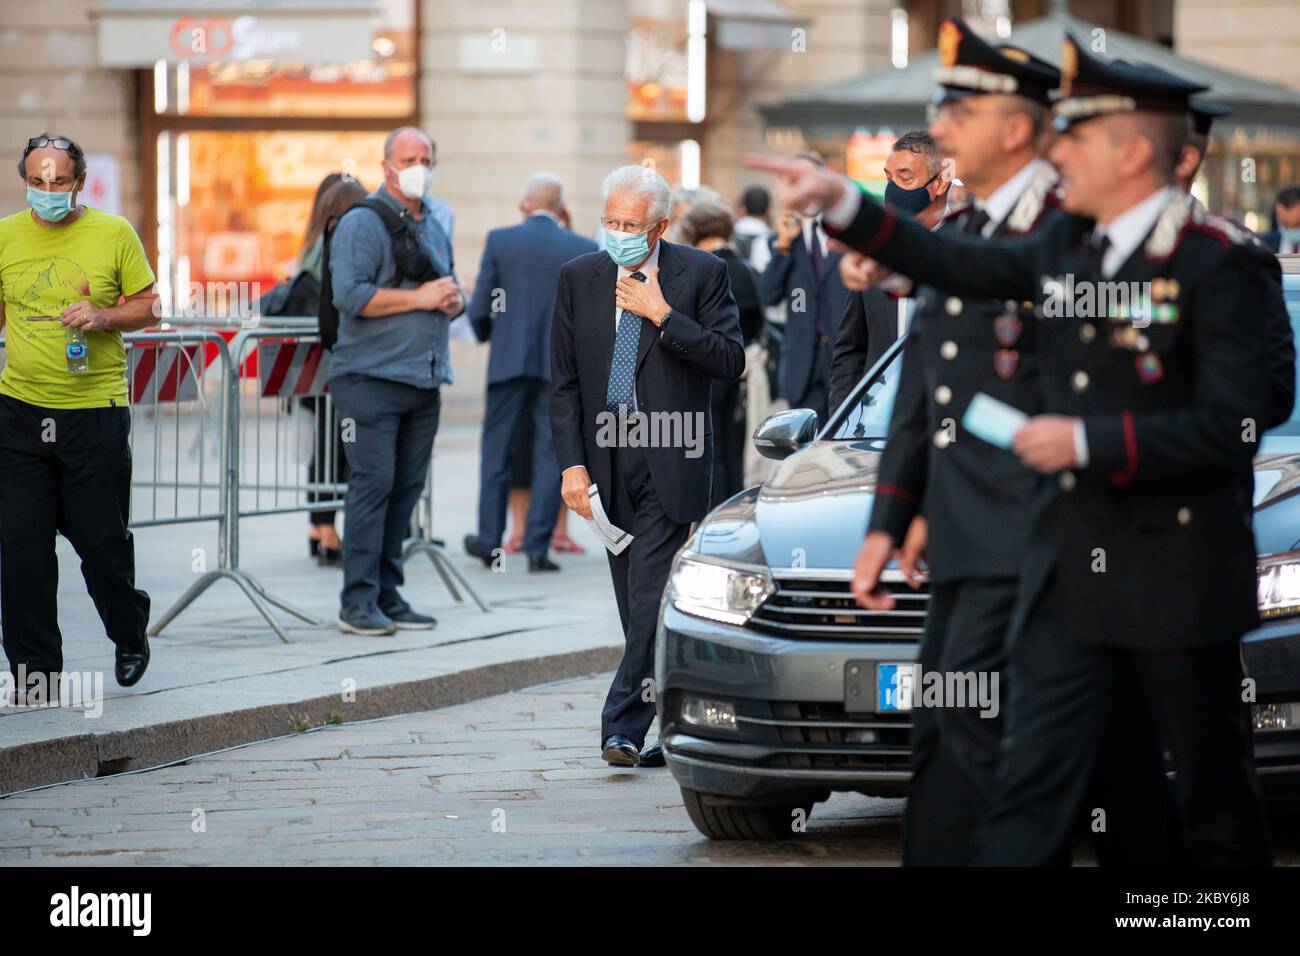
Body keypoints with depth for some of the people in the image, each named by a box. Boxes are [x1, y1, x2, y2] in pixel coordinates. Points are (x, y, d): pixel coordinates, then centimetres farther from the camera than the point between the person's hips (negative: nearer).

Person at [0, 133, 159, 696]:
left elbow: (148, 308, 4)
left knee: (102, 539, 2)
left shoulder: (114, 233, 0)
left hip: (96, 410, -2)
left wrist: (103, 318, -15)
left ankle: (130, 635, 30)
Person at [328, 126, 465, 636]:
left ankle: (386, 594, 14)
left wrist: (453, 299, 4)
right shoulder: (362, 222, -6)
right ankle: (358, 601, -8)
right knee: (372, 483, -10)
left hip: (424, 379, 7)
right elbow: (350, 295, -17)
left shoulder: (434, 227, 19)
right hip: (372, 377, -7)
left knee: (407, 486, 8)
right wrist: (419, 298, -15)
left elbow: (449, 288, 29)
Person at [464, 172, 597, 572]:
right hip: (562, 366, 0)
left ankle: (490, 541, 18)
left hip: (510, 360, 0)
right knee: (550, 455, 5)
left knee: (497, 450, 12)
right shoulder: (585, 251, -1)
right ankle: (537, 546, 1)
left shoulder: (499, 241, -2)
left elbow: (479, 309, -2)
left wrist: (486, 334, 19)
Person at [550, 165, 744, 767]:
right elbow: (564, 383, 9)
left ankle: (625, 727, -15)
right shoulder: (578, 279, 9)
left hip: (671, 461, -4)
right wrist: (572, 464, -1)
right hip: (607, 461, 4)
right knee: (640, 604, 6)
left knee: (651, 592, -14)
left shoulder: (701, 274, -1)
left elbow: (730, 361, -9)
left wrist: (662, 315, -14)